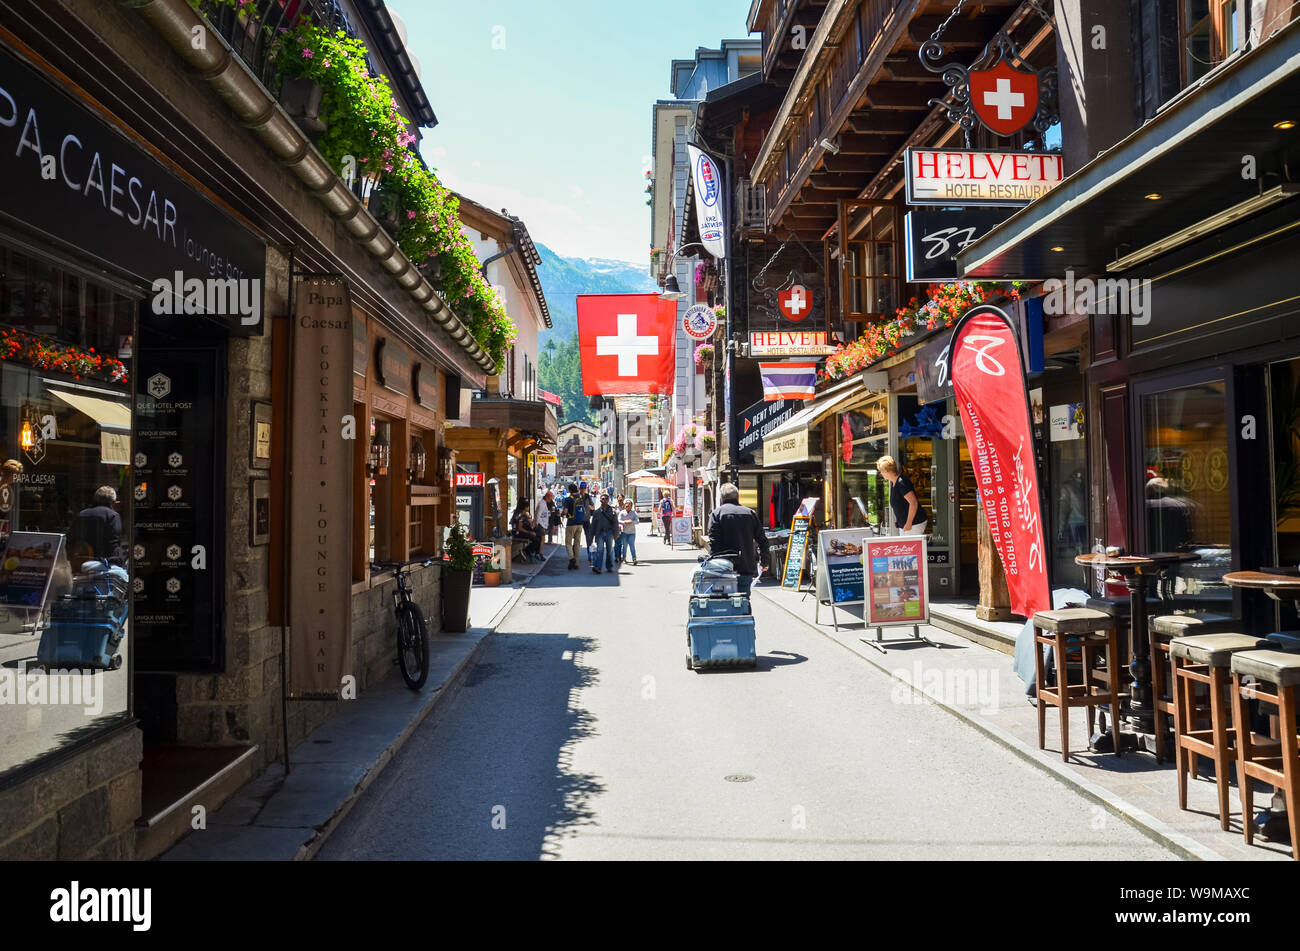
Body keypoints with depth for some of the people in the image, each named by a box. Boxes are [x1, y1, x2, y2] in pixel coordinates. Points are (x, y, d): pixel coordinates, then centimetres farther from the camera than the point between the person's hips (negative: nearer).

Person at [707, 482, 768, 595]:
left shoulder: (717, 513, 0)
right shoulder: (751, 513, 11)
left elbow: (713, 542, -9)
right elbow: (762, 540, 13)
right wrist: (764, 562, 26)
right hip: (747, 568, 3)